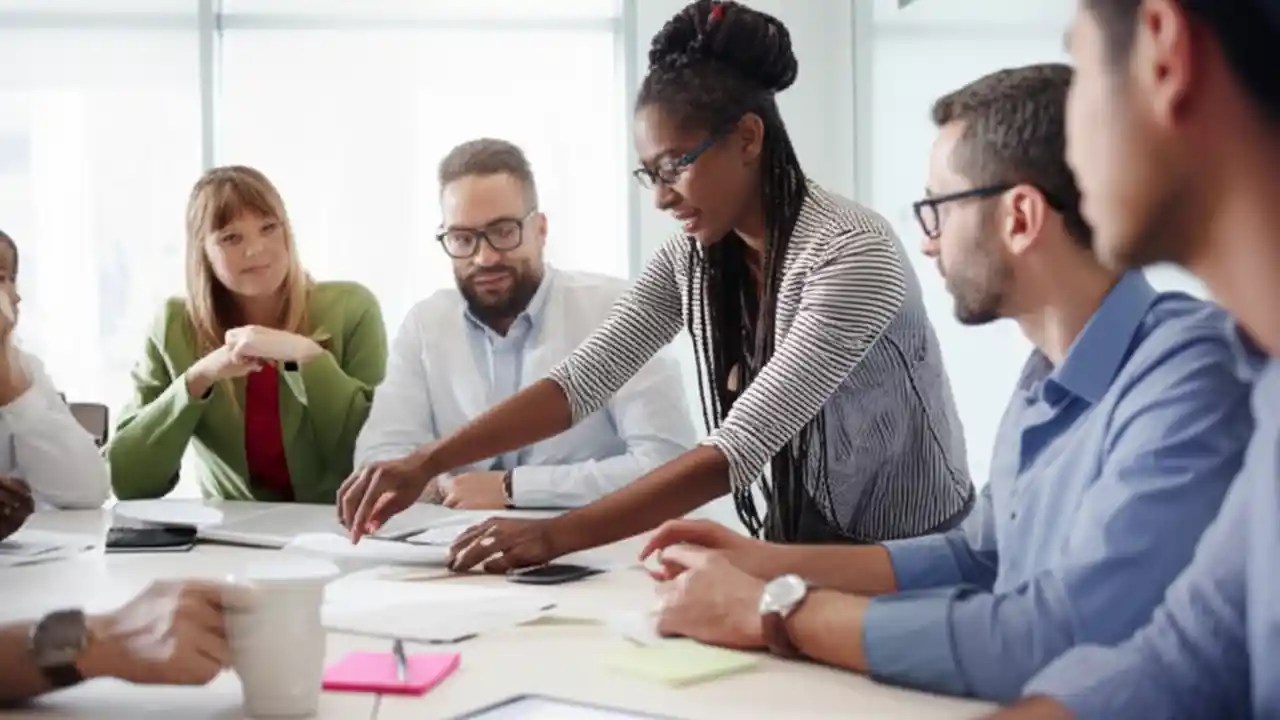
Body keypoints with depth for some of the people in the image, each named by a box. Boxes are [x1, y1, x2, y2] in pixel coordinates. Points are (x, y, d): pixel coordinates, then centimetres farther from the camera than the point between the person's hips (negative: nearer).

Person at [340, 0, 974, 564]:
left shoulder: (853, 256, -23)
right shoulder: (692, 259, -1)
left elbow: (738, 450, -29)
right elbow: (580, 381, -6)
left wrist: (557, 536, -34)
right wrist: (425, 465, -17)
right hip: (798, 546, 6)